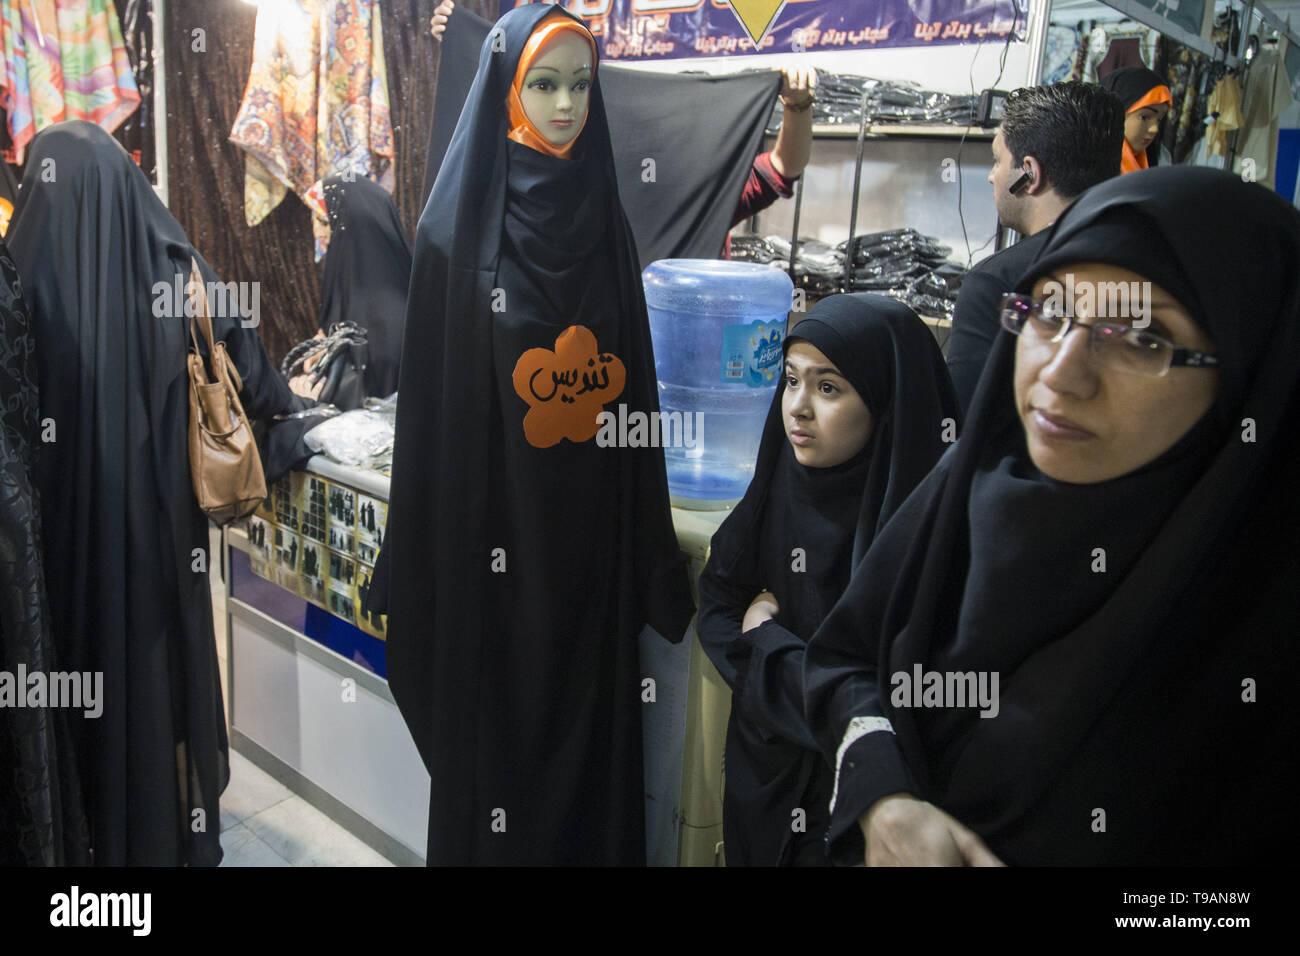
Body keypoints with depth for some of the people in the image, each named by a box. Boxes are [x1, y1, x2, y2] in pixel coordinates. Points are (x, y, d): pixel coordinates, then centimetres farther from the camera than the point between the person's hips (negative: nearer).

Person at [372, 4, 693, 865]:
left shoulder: (604, 222, 4)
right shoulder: (458, 229, -6)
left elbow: (633, 381, 7)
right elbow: (433, 401, -5)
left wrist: (648, 552, 6)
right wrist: (423, 556, -6)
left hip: (591, 531, 3)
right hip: (495, 528, -3)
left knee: (591, 727, 14)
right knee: (494, 736, 10)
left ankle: (593, 843, 35)